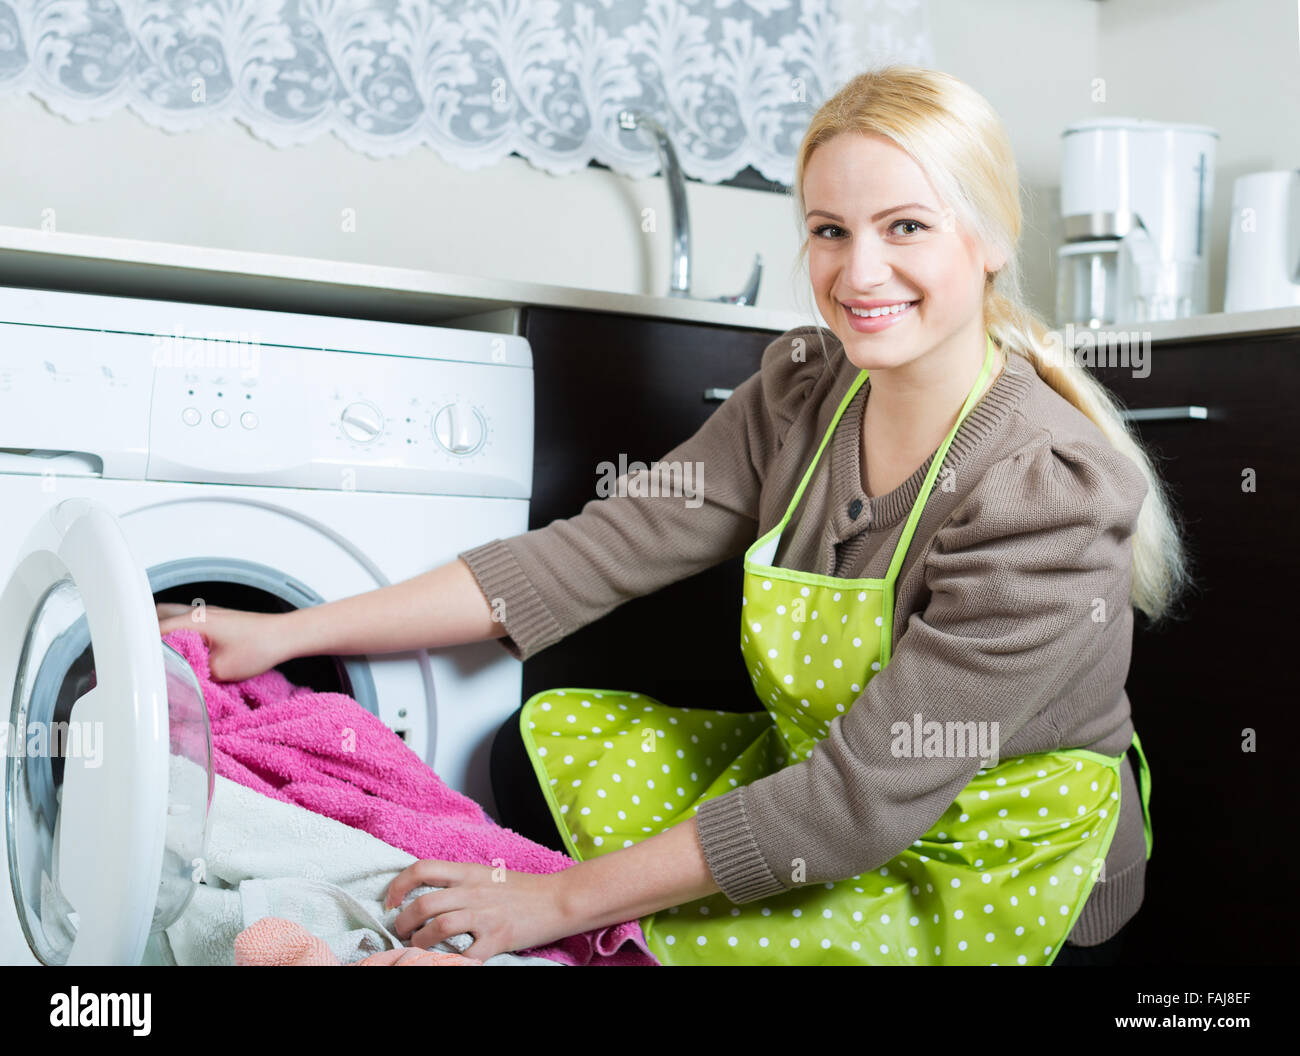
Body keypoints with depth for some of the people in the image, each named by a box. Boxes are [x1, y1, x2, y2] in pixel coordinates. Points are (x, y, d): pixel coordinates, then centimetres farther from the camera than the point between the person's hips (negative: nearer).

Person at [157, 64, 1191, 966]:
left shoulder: (1049, 492, -28)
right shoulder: (803, 388, -6)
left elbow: (861, 802, -29)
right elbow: (607, 548, -9)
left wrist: (563, 899, -28)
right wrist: (287, 635, -13)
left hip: (1004, 883, -6)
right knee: (545, 745, 2)